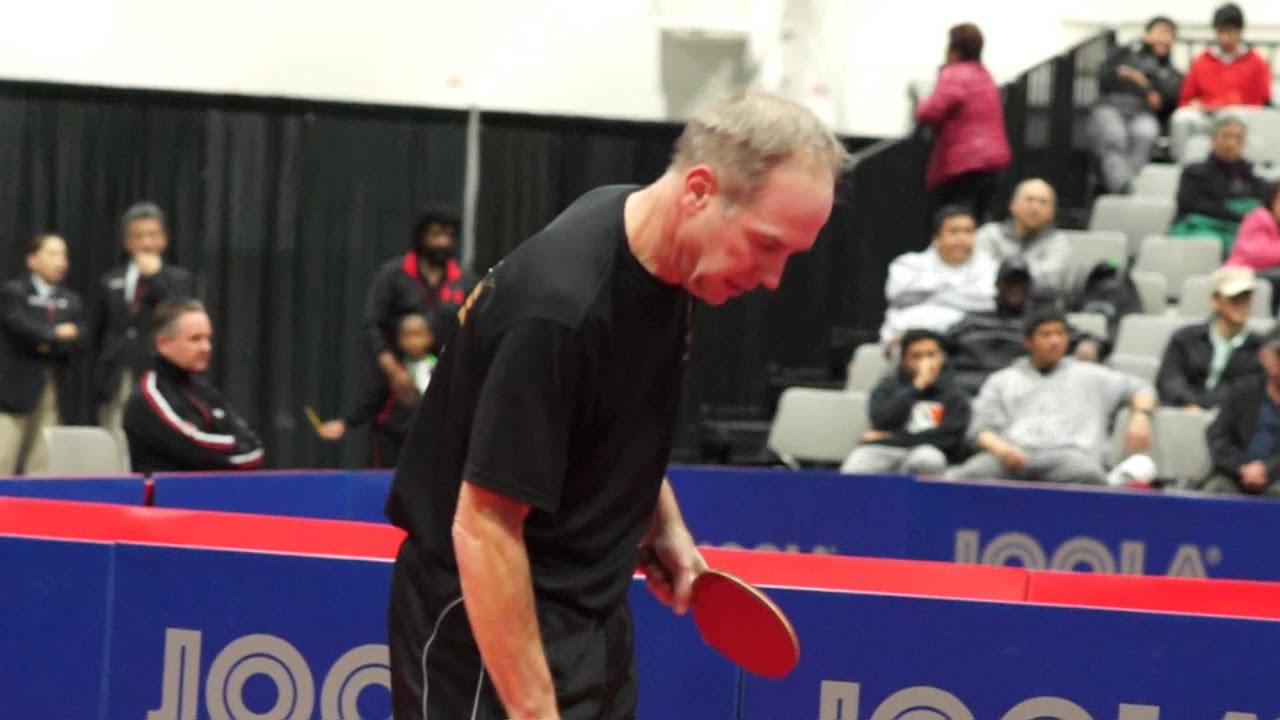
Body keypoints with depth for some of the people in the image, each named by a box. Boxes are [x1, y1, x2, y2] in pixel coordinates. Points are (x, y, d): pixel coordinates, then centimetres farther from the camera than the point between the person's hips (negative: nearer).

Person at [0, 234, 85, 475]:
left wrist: (49, 345, -14)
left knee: (42, 465, 2)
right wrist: (57, 334, -6)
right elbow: (22, 328, -17)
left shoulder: (71, 301, 16)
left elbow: (77, 338, 1)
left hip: (54, 392, 5)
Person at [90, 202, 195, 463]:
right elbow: (95, 336, 19)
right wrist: (99, 380, 11)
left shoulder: (179, 280, 9)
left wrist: (153, 276, -5)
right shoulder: (110, 284, 17)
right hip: (116, 385, 2)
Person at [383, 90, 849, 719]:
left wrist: (660, 520, 9)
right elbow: (482, 528, -27)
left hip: (593, 614, 9)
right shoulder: (559, 306, -28)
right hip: (490, 621, -9)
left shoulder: (661, 255, -1)